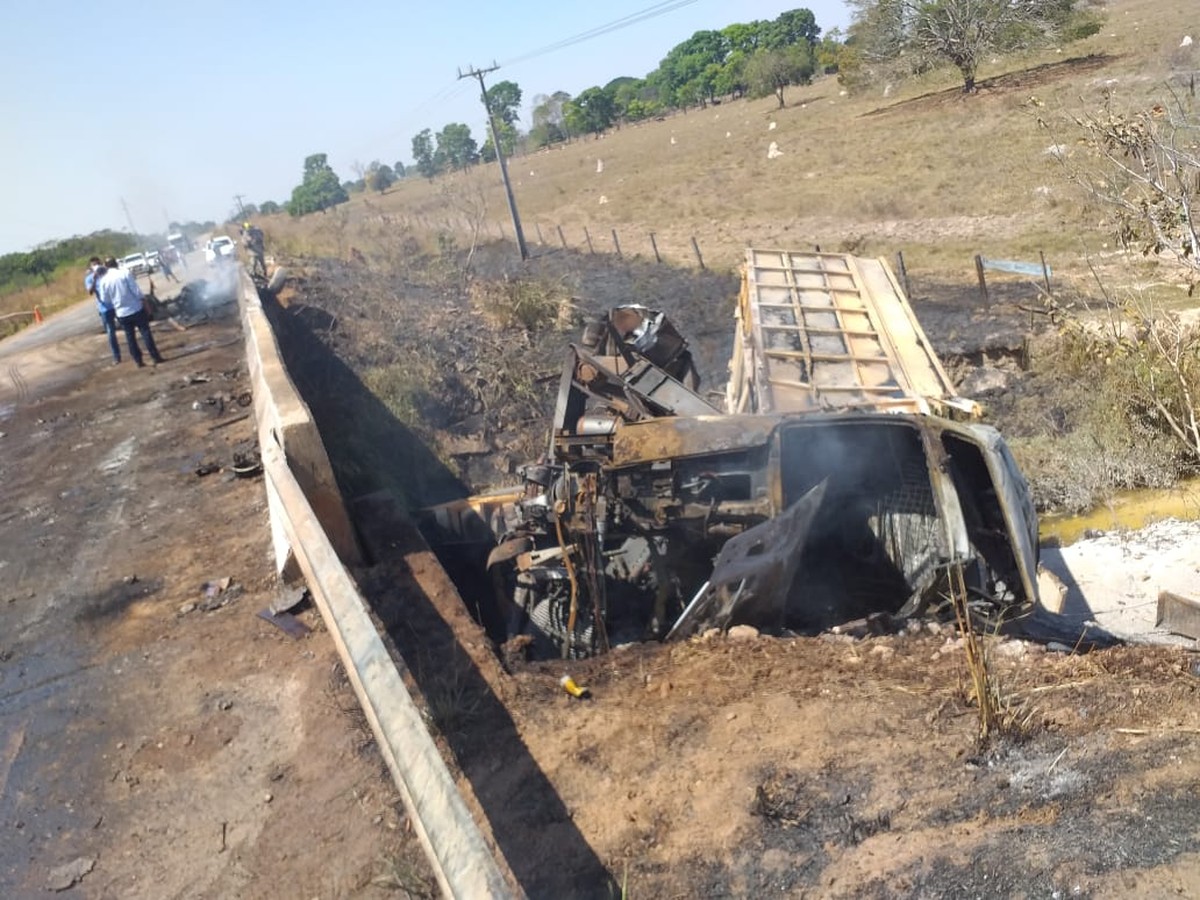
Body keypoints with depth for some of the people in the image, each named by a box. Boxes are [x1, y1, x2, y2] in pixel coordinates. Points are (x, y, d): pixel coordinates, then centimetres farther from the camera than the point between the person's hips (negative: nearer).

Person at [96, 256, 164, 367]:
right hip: (136, 309, -3)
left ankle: (138, 360, 12)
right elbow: (136, 290, -11)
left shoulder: (103, 280, 1)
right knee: (146, 333, 4)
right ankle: (155, 357, 3)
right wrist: (144, 302, -3)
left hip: (121, 313, 3)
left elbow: (104, 299, 4)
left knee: (130, 337, 11)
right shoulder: (125, 273, -8)